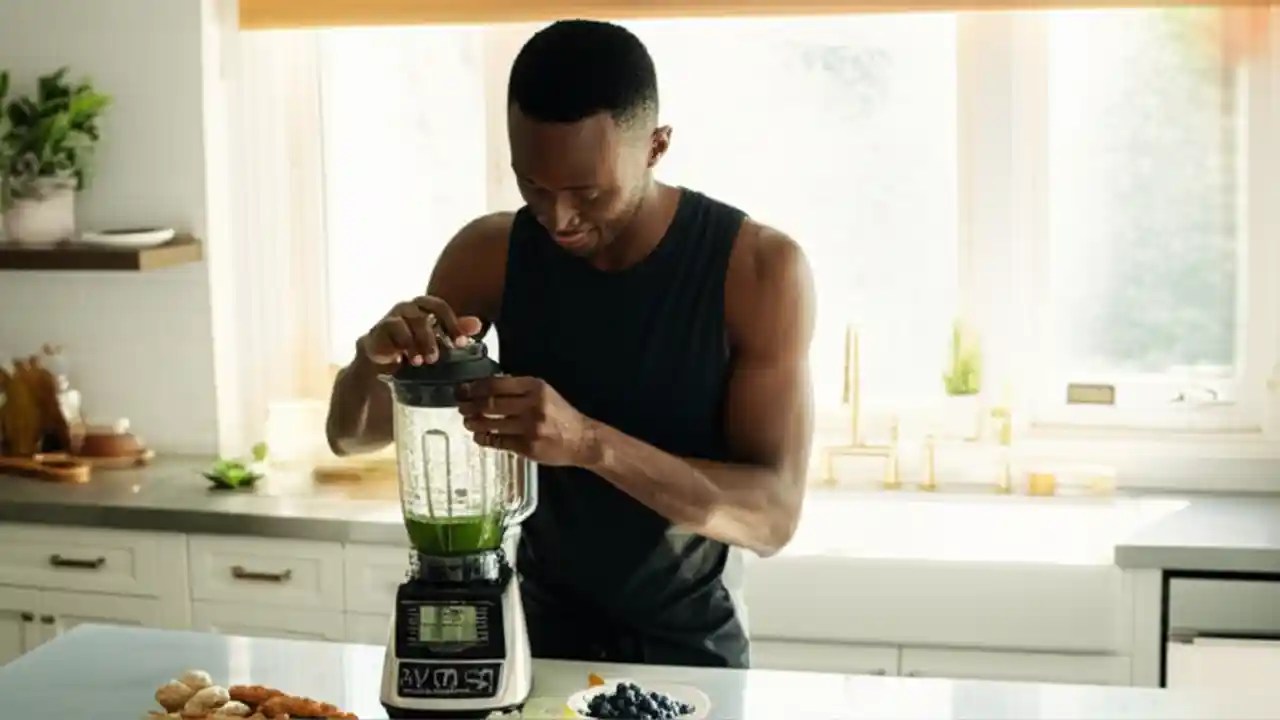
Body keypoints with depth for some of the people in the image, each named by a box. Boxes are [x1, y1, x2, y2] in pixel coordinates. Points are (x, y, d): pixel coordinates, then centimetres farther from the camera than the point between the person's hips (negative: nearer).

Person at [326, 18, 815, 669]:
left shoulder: (758, 268, -18)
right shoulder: (490, 256, -9)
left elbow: (774, 516, -22)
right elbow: (352, 435, -2)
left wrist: (588, 443, -36)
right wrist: (374, 357, -25)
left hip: (687, 647, -1)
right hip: (536, 633, 1)